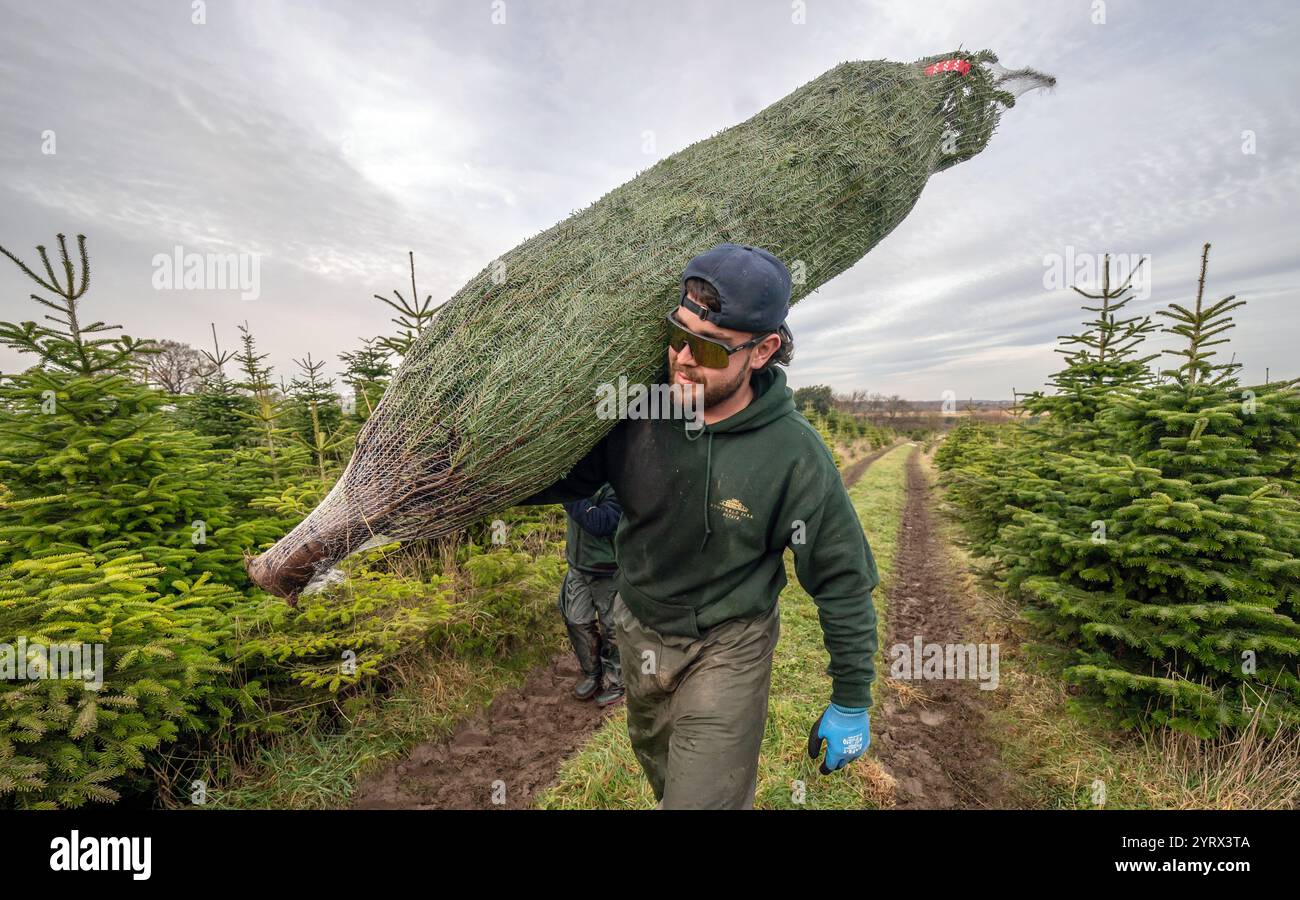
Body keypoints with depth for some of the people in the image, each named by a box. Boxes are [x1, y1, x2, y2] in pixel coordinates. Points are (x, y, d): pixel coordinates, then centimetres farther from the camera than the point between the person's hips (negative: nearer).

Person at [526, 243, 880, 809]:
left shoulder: (795, 457, -26)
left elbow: (843, 581, -15)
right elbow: (566, 473, -3)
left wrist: (851, 702, -7)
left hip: (727, 647, -4)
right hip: (638, 629, 5)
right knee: (657, 762, 30)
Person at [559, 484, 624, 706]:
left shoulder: (616, 485, -23)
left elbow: (601, 523, -32)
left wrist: (571, 498, -33)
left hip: (608, 572, -6)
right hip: (578, 565, 6)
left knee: (611, 628, 8)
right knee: (577, 621, 12)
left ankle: (616, 683, 28)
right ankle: (591, 674, 34)